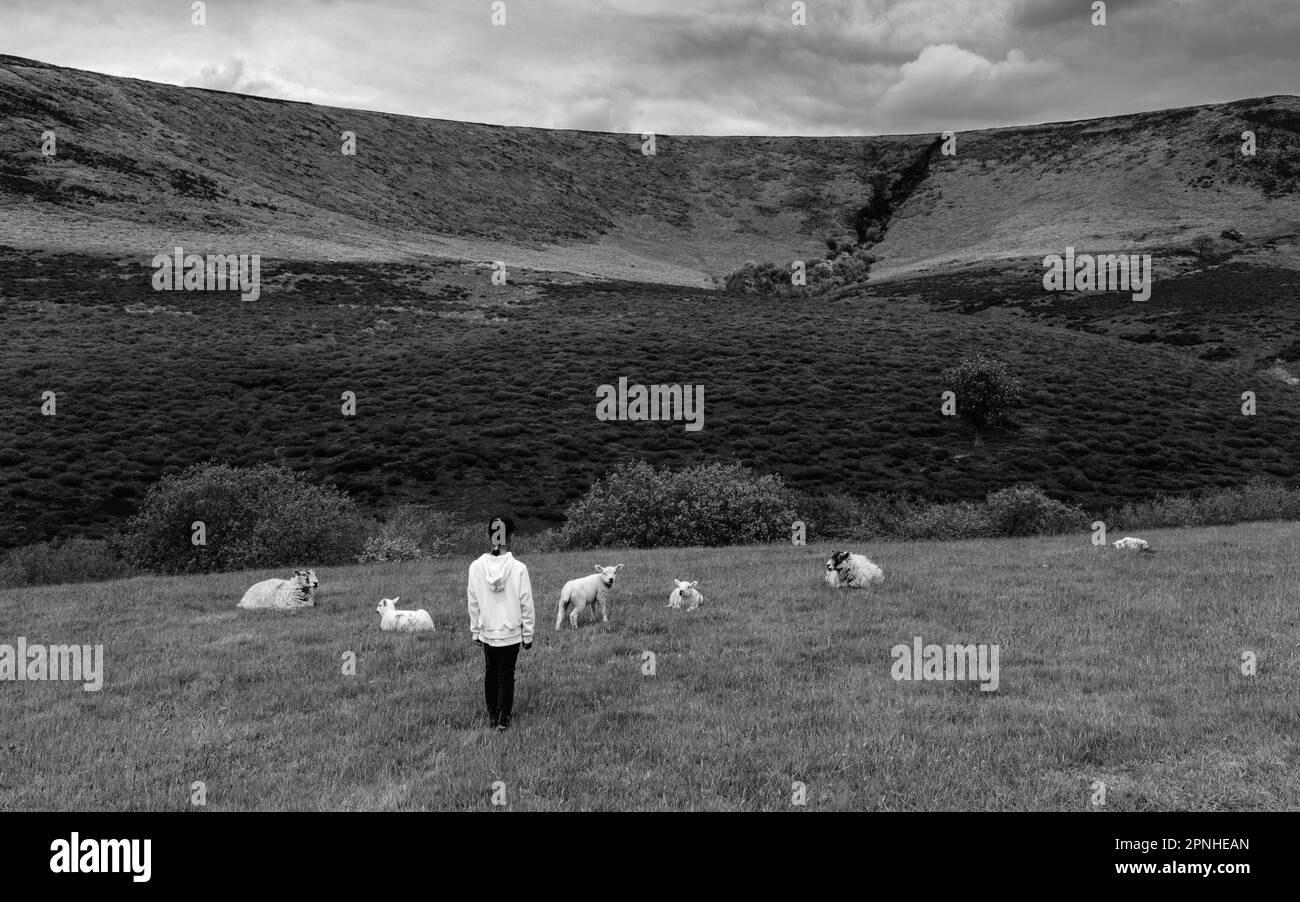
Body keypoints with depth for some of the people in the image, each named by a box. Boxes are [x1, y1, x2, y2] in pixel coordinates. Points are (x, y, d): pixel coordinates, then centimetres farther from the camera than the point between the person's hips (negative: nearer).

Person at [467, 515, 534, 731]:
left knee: (490, 673, 20)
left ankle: (492, 715, 31)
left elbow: (473, 603, -2)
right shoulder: (518, 568, -17)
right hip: (511, 632, -2)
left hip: (487, 632, 2)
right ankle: (502, 720, 9)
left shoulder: (476, 567, -11)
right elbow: (526, 604, -10)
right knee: (506, 676, 10)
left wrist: (475, 631, 11)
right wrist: (528, 634, 2)